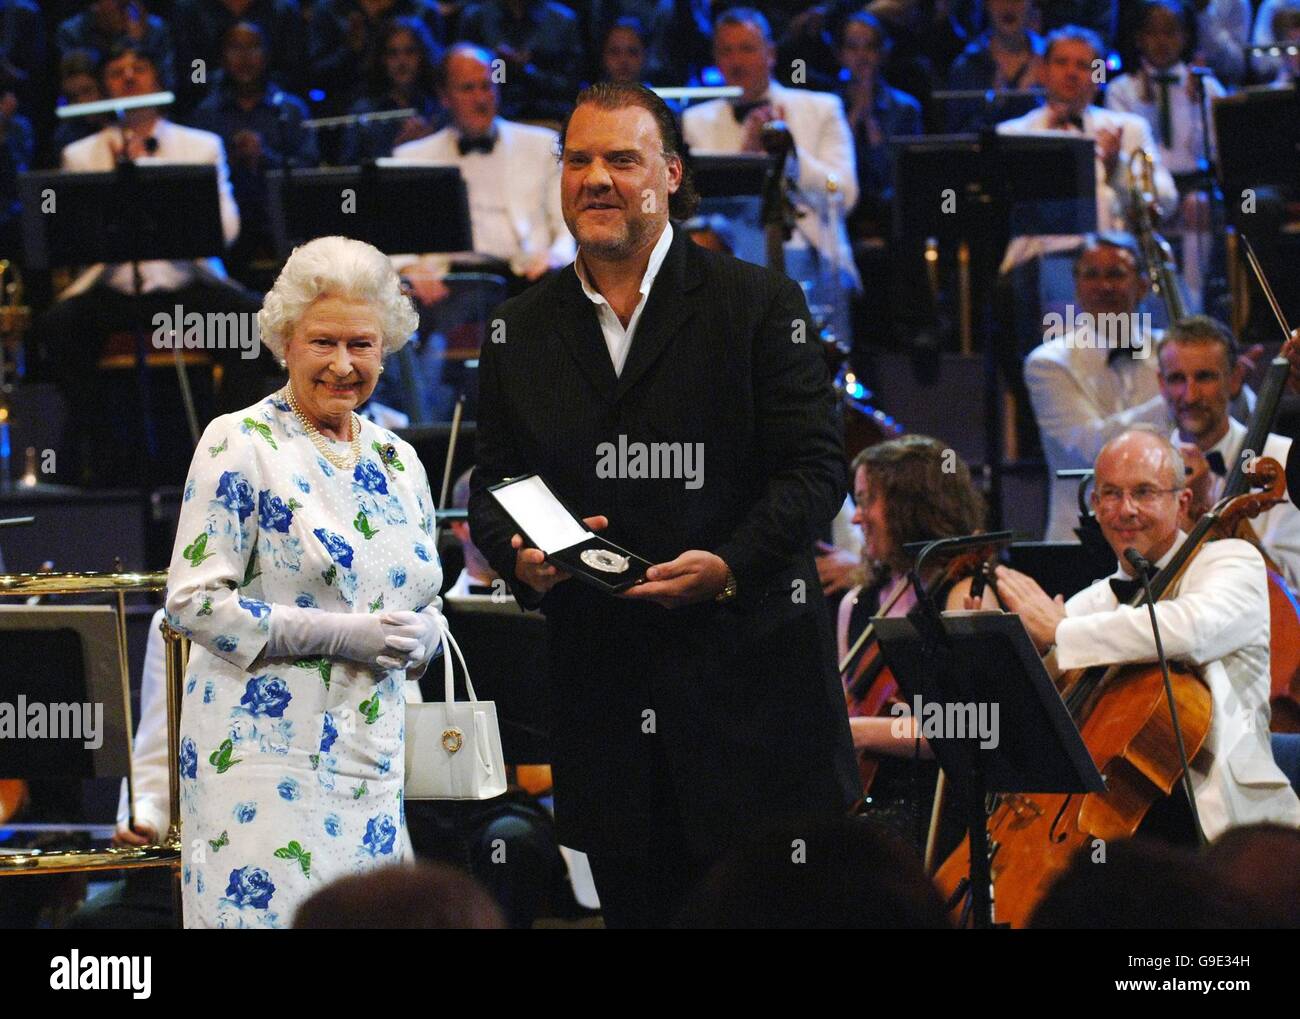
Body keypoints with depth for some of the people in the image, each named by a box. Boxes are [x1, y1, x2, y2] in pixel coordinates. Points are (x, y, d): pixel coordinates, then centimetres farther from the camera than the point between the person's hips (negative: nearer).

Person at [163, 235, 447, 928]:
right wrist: (340, 634, -16)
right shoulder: (238, 445, -4)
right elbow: (193, 601, -10)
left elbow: (425, 610, 22)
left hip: (370, 760, 6)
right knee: (264, 907, -12)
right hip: (265, 754, -6)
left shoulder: (397, 462, 15)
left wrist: (418, 637, -3)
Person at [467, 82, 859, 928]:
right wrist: (520, 555, -9)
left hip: (747, 675, -4)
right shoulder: (521, 333, 11)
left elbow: (817, 468, -5)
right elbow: (492, 486, 14)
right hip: (603, 691, 4)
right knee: (636, 908, 7)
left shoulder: (760, 305, 0)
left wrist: (732, 563, -20)